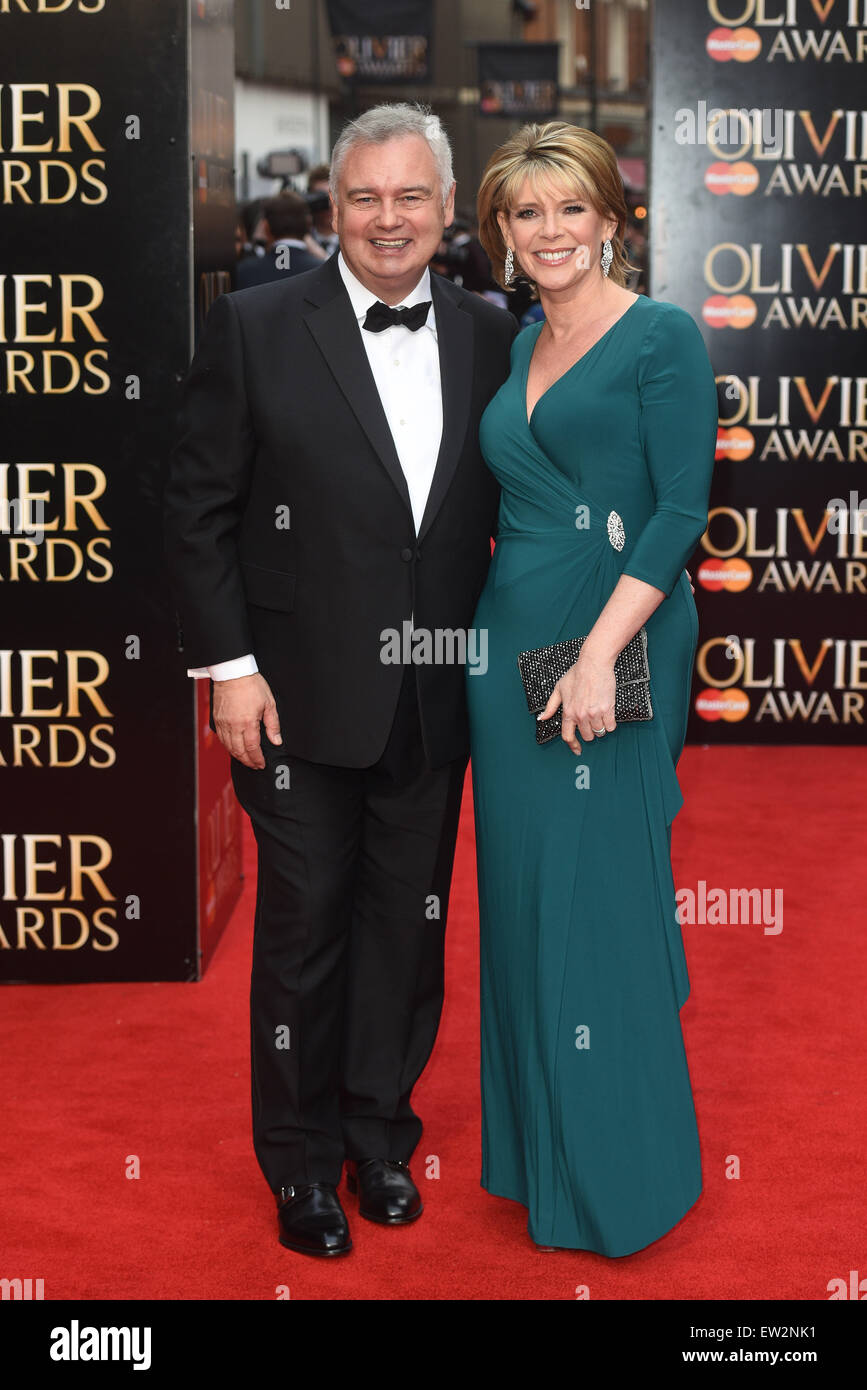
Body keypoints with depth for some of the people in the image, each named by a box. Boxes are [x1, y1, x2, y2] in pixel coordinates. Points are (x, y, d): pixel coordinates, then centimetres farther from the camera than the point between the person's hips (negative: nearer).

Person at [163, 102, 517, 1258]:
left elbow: (507, 504, 9)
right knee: (305, 928, 8)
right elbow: (198, 509, -6)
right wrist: (228, 666, -10)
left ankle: (380, 1131, 34)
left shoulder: (489, 336, 3)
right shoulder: (257, 327, -7)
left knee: (410, 925, 14)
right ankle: (301, 1159, 26)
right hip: (302, 695, -3)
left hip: (433, 702, 3)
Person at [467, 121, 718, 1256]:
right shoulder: (520, 349, 14)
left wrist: (600, 654, -21)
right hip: (509, 646, 7)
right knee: (522, 896, 12)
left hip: (615, 645, -7)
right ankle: (537, 1150, 27)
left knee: (601, 899, -1)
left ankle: (620, 1175, 15)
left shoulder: (663, 338, -6)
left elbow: (683, 508, -14)